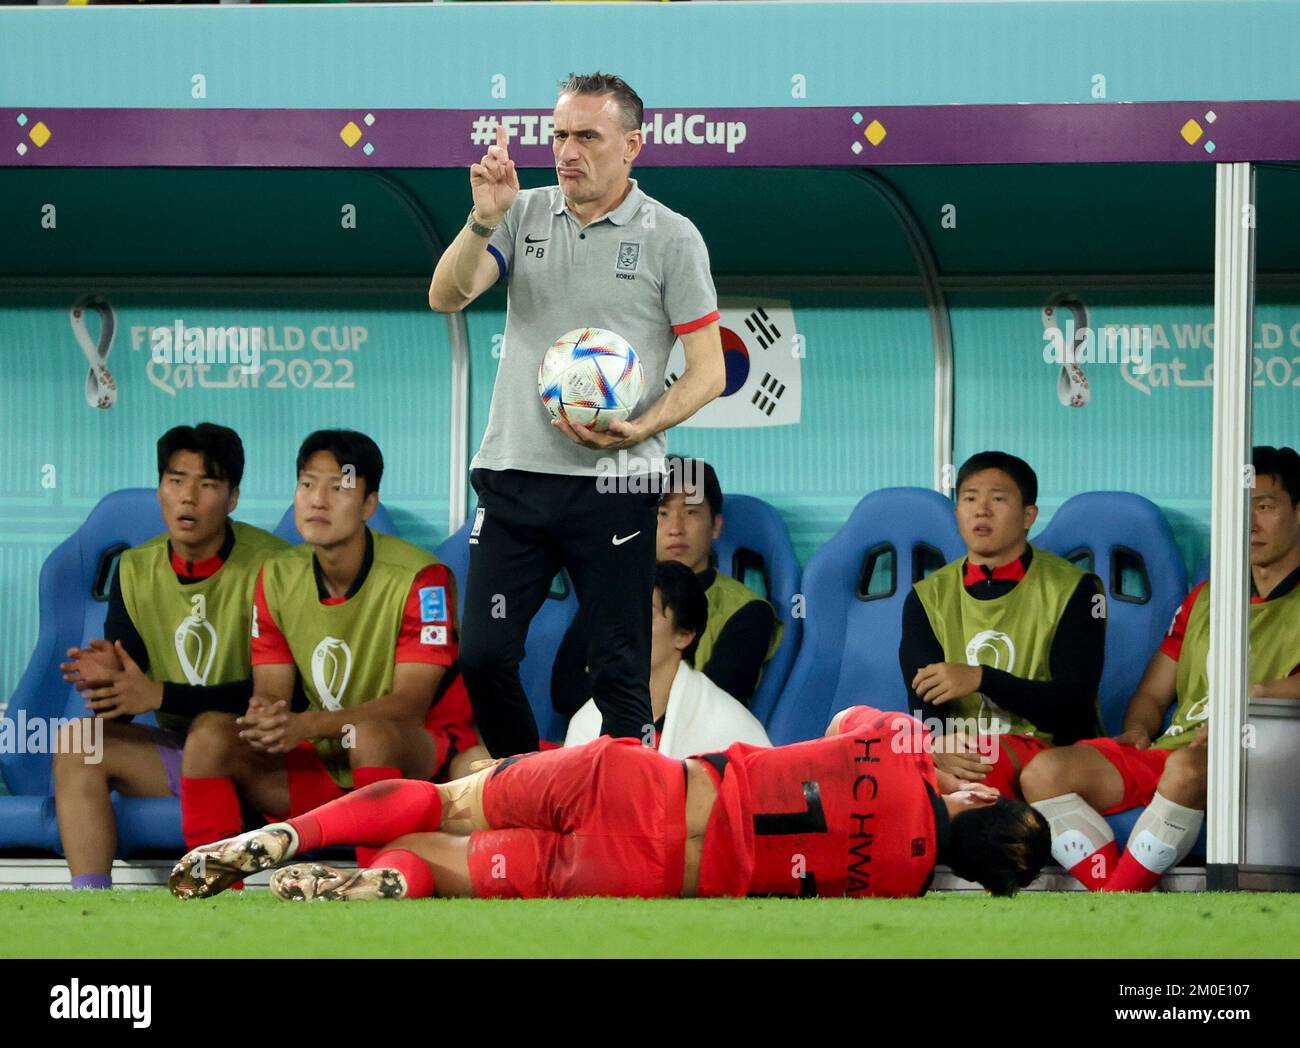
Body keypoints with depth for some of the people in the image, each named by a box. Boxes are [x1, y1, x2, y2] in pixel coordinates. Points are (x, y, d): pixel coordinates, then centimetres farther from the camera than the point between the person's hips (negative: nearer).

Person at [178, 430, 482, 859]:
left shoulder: (419, 578, -14)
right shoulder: (278, 578, 4)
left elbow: (410, 704, -20)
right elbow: (270, 691, 1)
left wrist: (308, 725, -34)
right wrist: (264, 715, -27)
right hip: (324, 767, 5)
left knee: (369, 733, -38)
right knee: (210, 735, -16)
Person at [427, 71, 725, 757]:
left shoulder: (671, 238, 0)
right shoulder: (524, 214, 9)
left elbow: (708, 370, 0)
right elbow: (446, 296, -3)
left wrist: (639, 429, -16)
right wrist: (483, 220, -19)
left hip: (612, 485, -3)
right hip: (513, 472, 3)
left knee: (619, 674, -2)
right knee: (483, 656, 1)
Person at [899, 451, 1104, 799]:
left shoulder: (1072, 590, 3)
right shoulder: (928, 598, 13)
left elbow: (1075, 706, -6)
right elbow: (925, 704, 2)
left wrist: (980, 679, -19)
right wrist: (941, 745, -24)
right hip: (961, 751, 3)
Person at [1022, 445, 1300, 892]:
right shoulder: (1205, 599, 28)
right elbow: (1152, 693, 27)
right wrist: (1137, 730, 6)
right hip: (1165, 752, 6)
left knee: (1186, 768, -41)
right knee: (1046, 772, -19)